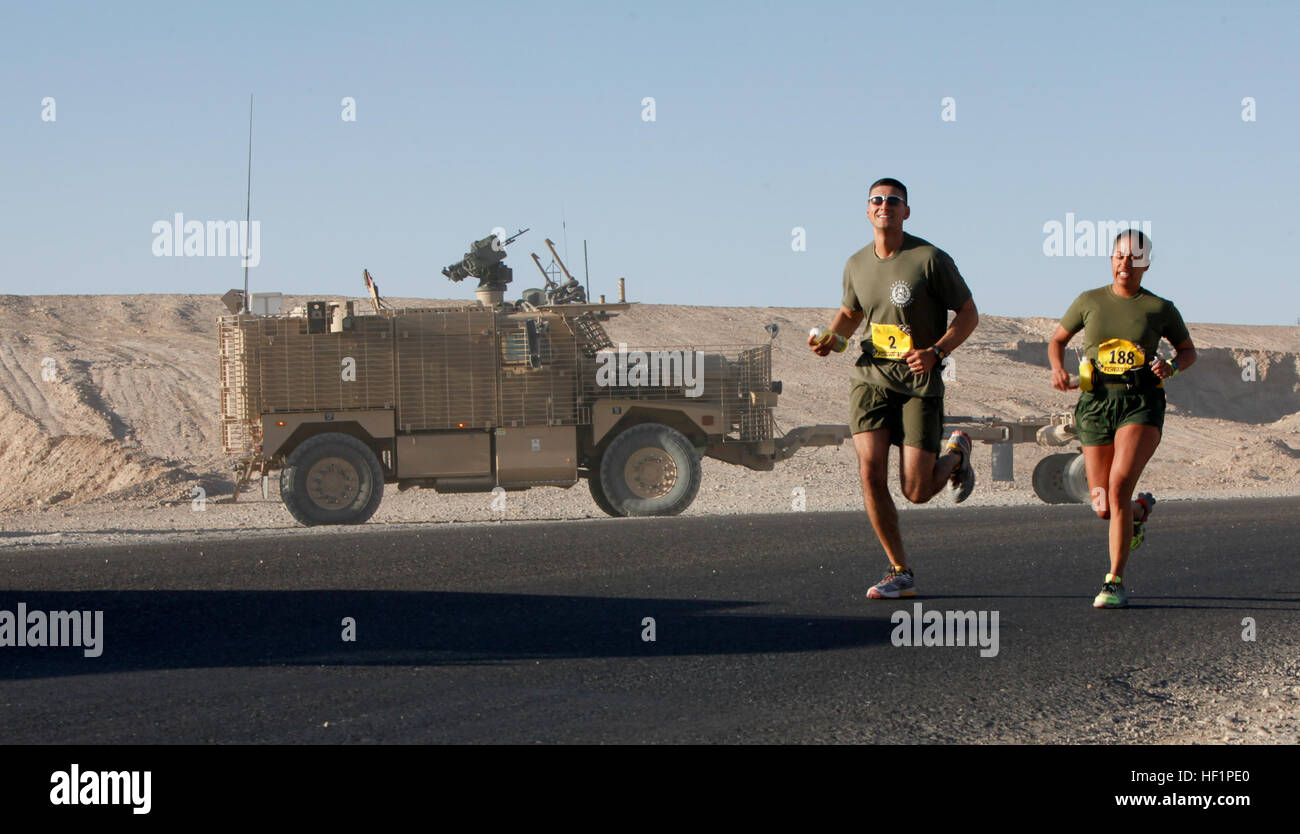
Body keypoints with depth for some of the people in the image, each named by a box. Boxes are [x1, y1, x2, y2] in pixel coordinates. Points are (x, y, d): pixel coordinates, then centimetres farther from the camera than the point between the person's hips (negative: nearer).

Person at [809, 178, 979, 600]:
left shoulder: (930, 259, -9)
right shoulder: (857, 265, 6)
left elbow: (968, 314, -3)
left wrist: (935, 351, -19)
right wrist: (831, 339, 4)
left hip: (920, 383, -4)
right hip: (871, 376, 4)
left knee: (916, 491, -7)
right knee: (870, 473, -13)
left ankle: (956, 453, 29)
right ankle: (900, 573, 1)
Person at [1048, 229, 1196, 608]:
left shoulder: (1160, 309, 3)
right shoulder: (1089, 302, 6)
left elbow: (1189, 351, 16)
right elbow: (1056, 340, 17)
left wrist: (1170, 367, -6)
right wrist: (1057, 369, -4)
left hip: (1142, 405, -3)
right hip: (1097, 403, 3)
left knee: (1119, 486, -24)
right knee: (1103, 508, 5)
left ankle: (1115, 583, -18)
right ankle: (1140, 510, 45)